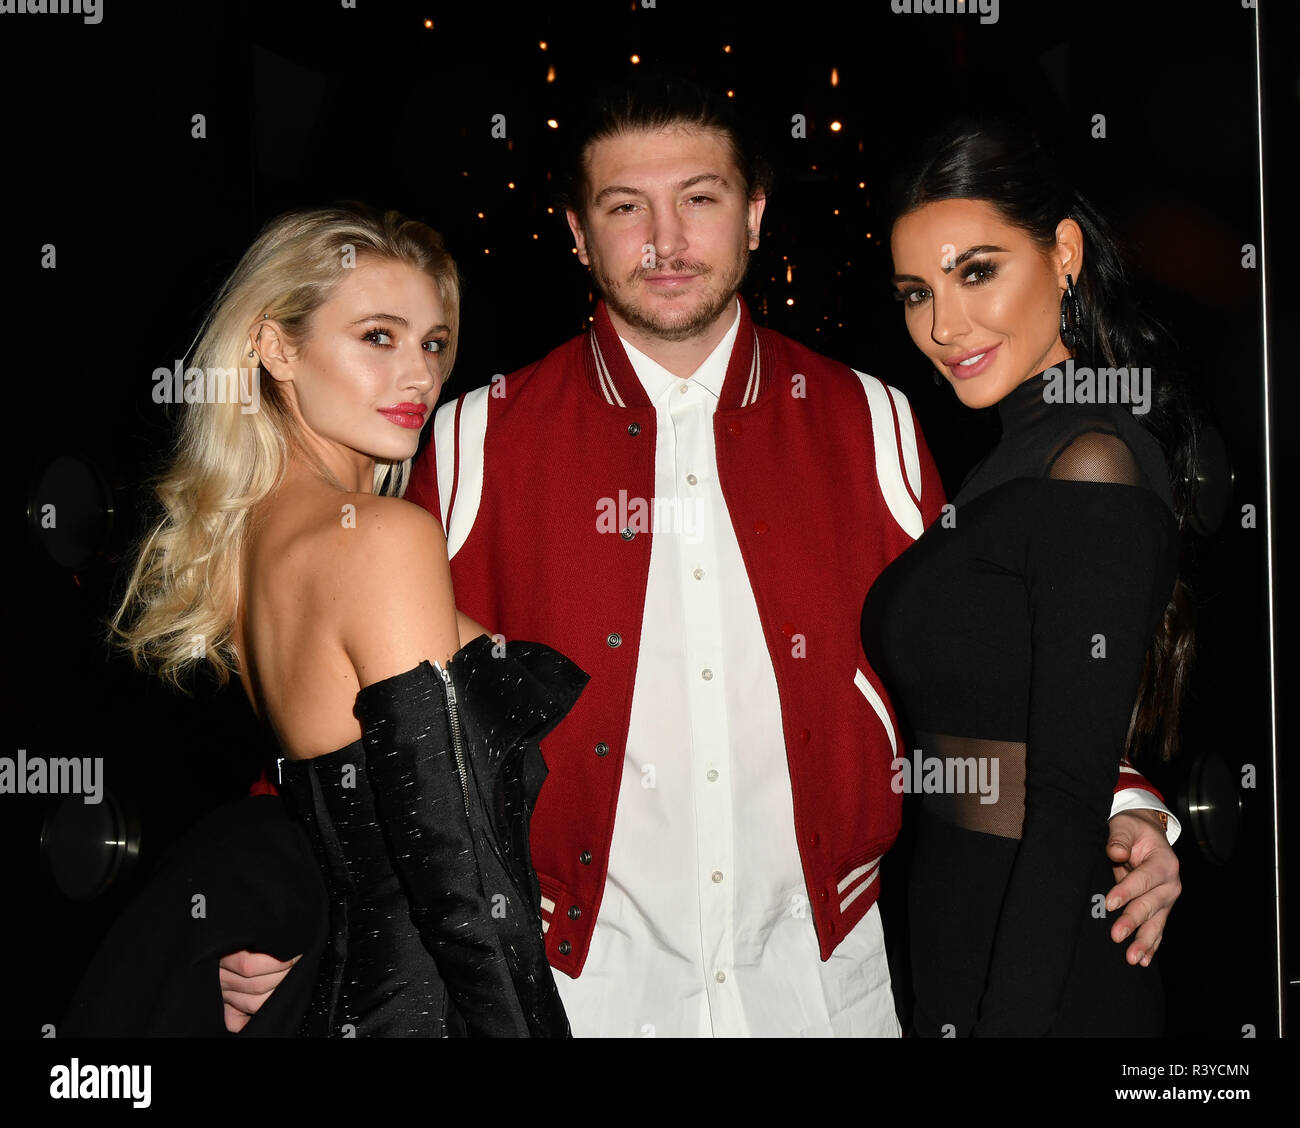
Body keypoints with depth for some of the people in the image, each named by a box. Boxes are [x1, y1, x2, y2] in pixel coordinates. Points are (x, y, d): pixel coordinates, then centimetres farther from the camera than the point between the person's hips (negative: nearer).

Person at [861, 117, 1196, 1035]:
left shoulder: (1095, 461, -19)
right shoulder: (1017, 453, 9)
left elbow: (1072, 803, -22)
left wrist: (1005, 1018, -22)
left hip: (1047, 968, -8)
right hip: (956, 921, 8)